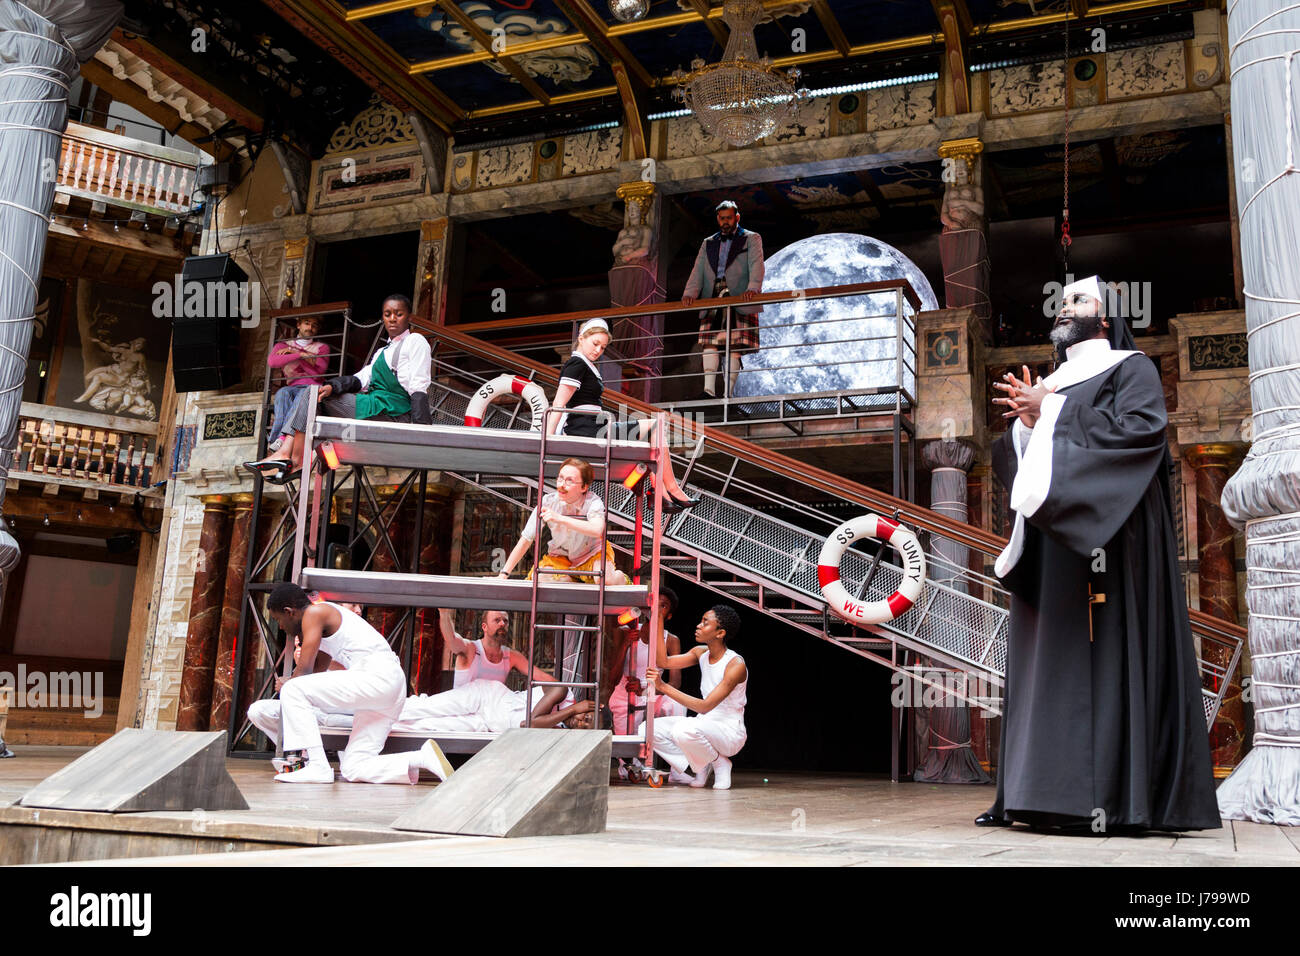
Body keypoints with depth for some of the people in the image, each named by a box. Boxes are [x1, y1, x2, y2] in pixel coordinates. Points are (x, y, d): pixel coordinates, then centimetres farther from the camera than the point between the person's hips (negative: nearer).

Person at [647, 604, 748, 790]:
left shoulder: (736, 664, -21)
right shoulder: (701, 653, 4)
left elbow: (705, 706, -27)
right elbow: (664, 662, -6)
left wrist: (664, 687, -31)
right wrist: (659, 619, -9)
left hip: (730, 733, -8)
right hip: (704, 725, 8)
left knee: (684, 729, -37)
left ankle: (720, 764, -7)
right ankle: (699, 767, 3)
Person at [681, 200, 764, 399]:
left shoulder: (751, 239, 13)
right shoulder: (708, 243, 24)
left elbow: (756, 266, -3)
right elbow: (697, 271, 13)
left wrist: (752, 288, -22)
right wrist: (690, 293, -6)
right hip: (712, 301, 3)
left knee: (735, 347, -9)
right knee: (709, 344, -12)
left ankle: (729, 393, -10)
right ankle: (709, 390, -17)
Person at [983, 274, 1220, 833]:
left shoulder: (1130, 368, 6)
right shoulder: (1051, 384, 25)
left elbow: (1140, 428, -13)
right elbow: (1008, 456, 20)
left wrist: (1052, 414, -9)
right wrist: (1027, 423, -1)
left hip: (1103, 537, -7)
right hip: (1049, 554, 7)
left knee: (1103, 654, -12)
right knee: (1046, 660, 2)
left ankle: (1108, 798, -12)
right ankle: (1037, 792, 2)